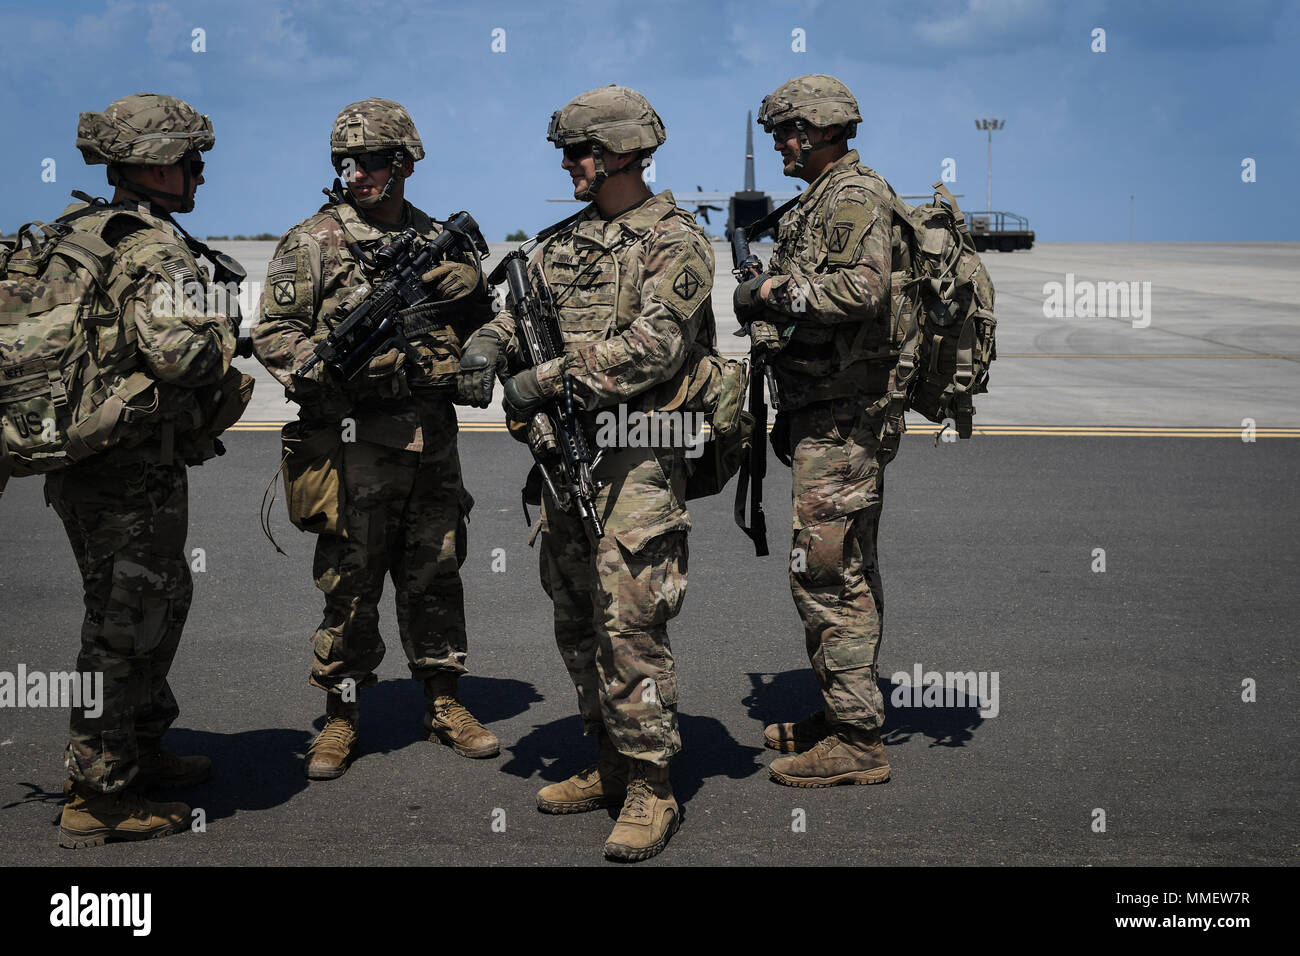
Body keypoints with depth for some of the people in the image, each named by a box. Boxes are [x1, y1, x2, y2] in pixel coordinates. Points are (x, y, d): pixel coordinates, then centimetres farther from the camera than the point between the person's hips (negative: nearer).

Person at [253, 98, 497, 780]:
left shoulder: (438, 240, 14)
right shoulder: (313, 242, 1)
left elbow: (480, 331, 20)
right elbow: (274, 332, -4)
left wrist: (467, 286, -1)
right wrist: (325, 370, -20)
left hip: (434, 437, 4)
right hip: (357, 437, -4)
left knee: (435, 572, 11)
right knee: (351, 580, 0)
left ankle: (443, 703, 24)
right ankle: (341, 716, 13)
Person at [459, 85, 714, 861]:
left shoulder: (675, 242, -8)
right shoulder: (568, 239, 17)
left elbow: (650, 348, -19)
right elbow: (523, 304, 14)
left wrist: (546, 380, -21)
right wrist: (489, 344, -10)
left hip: (636, 462, -8)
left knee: (629, 624, -10)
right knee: (577, 622, 13)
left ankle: (653, 788, -1)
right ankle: (611, 767, 25)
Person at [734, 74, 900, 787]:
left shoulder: (854, 195, -12)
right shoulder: (821, 200, 20)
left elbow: (862, 287, -27)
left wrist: (773, 292, -18)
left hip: (840, 420, -11)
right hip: (827, 412, 11)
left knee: (825, 568, -9)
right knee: (848, 569, 16)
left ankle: (855, 741, -3)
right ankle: (845, 713, 26)